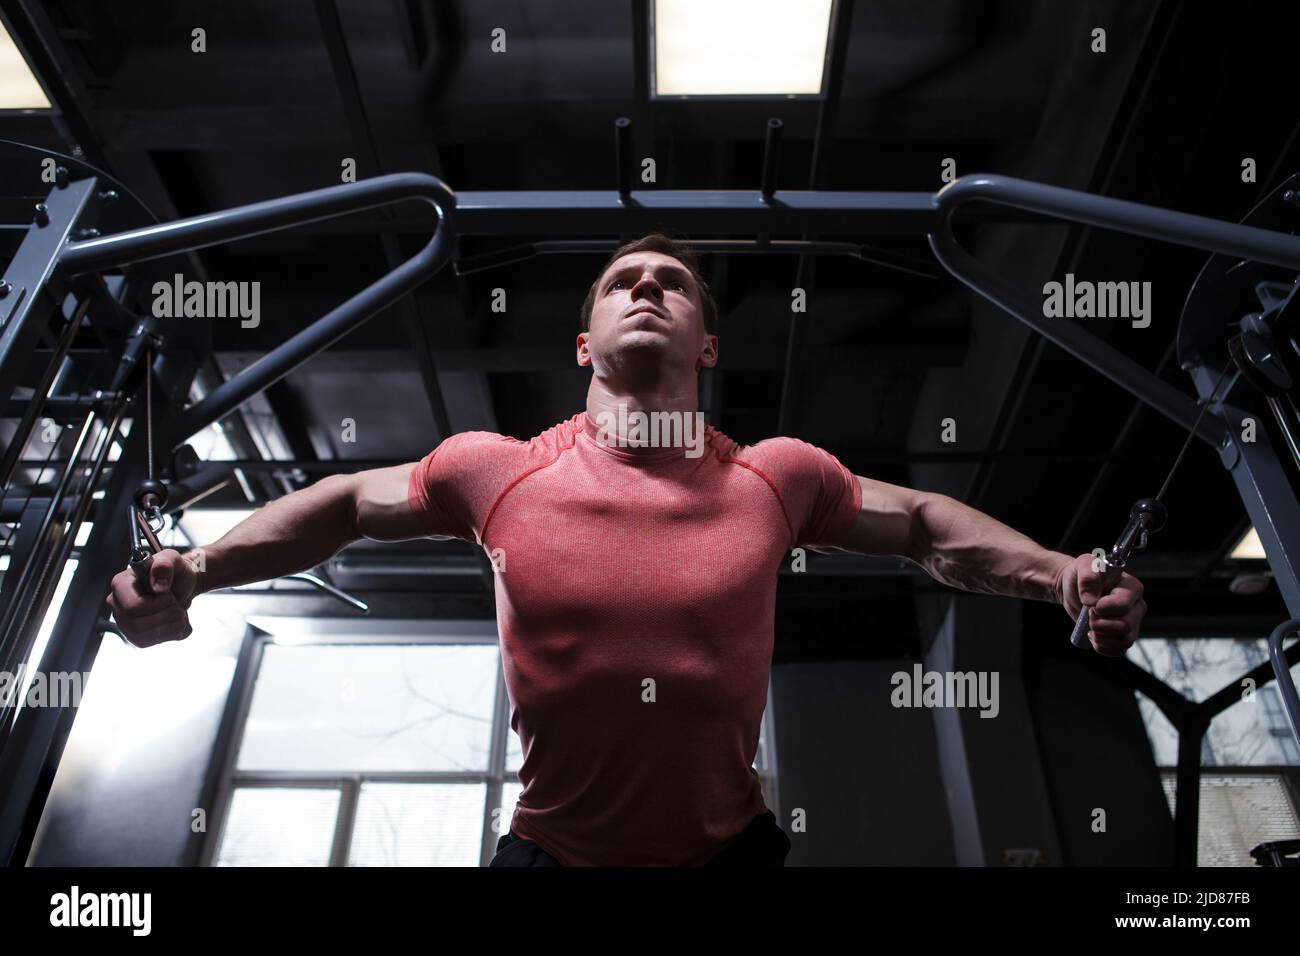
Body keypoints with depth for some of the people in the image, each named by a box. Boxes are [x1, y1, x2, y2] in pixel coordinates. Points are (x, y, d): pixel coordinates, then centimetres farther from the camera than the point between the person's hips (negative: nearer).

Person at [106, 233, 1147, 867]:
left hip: (732, 846, 1)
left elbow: (923, 523, 7)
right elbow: (346, 504, 6)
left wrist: (1065, 576, -4)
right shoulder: (498, 472, -9)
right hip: (550, 848, 0)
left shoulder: (780, 477, -7)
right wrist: (190, 572, -4)